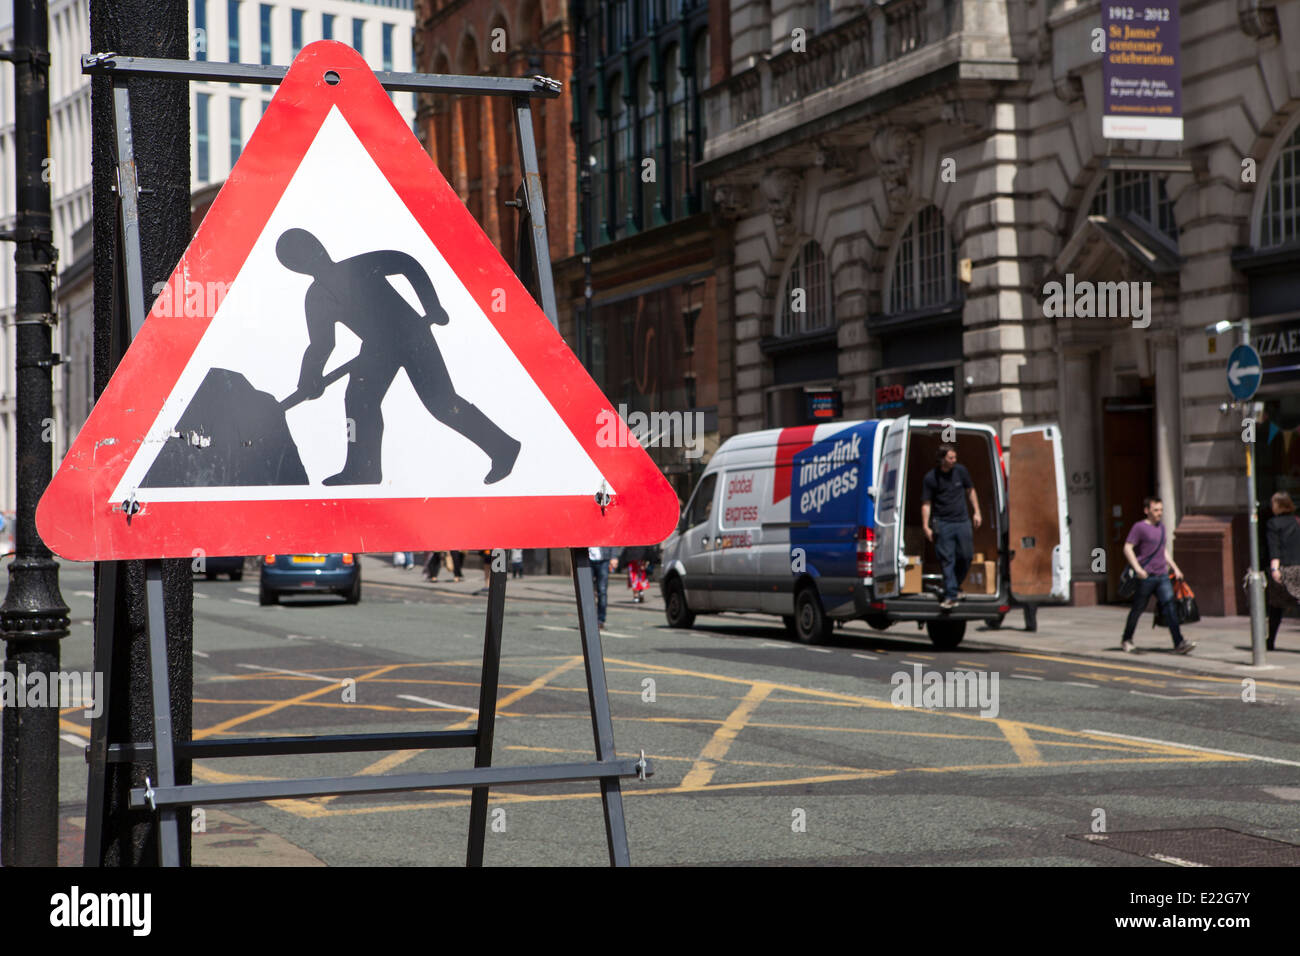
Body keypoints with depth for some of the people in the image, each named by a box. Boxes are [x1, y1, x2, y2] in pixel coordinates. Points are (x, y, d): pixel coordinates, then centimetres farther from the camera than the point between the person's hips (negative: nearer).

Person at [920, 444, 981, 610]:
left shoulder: (961, 471, 4)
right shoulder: (930, 478, -6)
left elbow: (970, 491, 17)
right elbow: (926, 503, -3)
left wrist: (976, 512, 13)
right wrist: (926, 527, -9)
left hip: (962, 521, 4)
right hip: (943, 524, -4)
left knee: (966, 556, 4)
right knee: (947, 560, -7)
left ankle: (956, 586, 27)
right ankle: (951, 595, -7)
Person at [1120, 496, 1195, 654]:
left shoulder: (1161, 528, 16)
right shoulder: (1139, 527, -7)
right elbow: (1127, 548, -13)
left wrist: (1175, 568, 22)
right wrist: (1137, 568, -23)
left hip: (1162, 576, 5)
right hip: (1145, 576, -5)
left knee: (1169, 606, -9)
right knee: (1138, 609, 7)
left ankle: (1179, 643, -15)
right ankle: (1126, 640, 26)